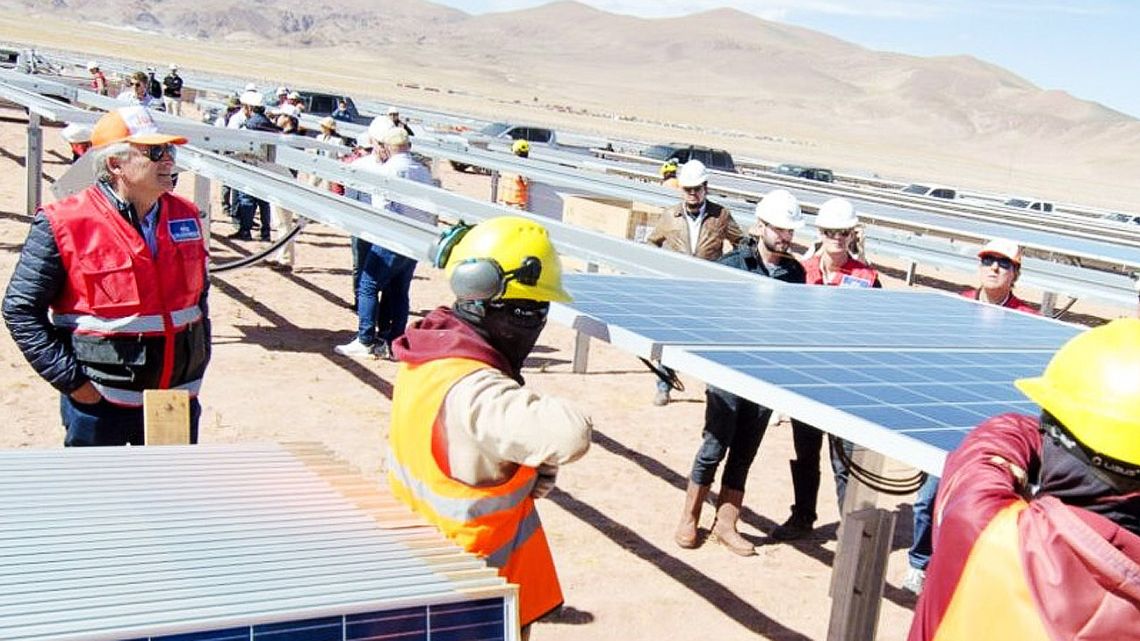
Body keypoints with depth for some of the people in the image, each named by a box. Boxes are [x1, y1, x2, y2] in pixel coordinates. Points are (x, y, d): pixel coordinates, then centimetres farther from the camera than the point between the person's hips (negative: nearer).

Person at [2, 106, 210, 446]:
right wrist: (72, 380, -13)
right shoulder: (64, 224, -13)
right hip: (99, 398, -5)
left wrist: (199, 361, 11)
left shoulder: (185, 216, 4)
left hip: (178, 396, 5)